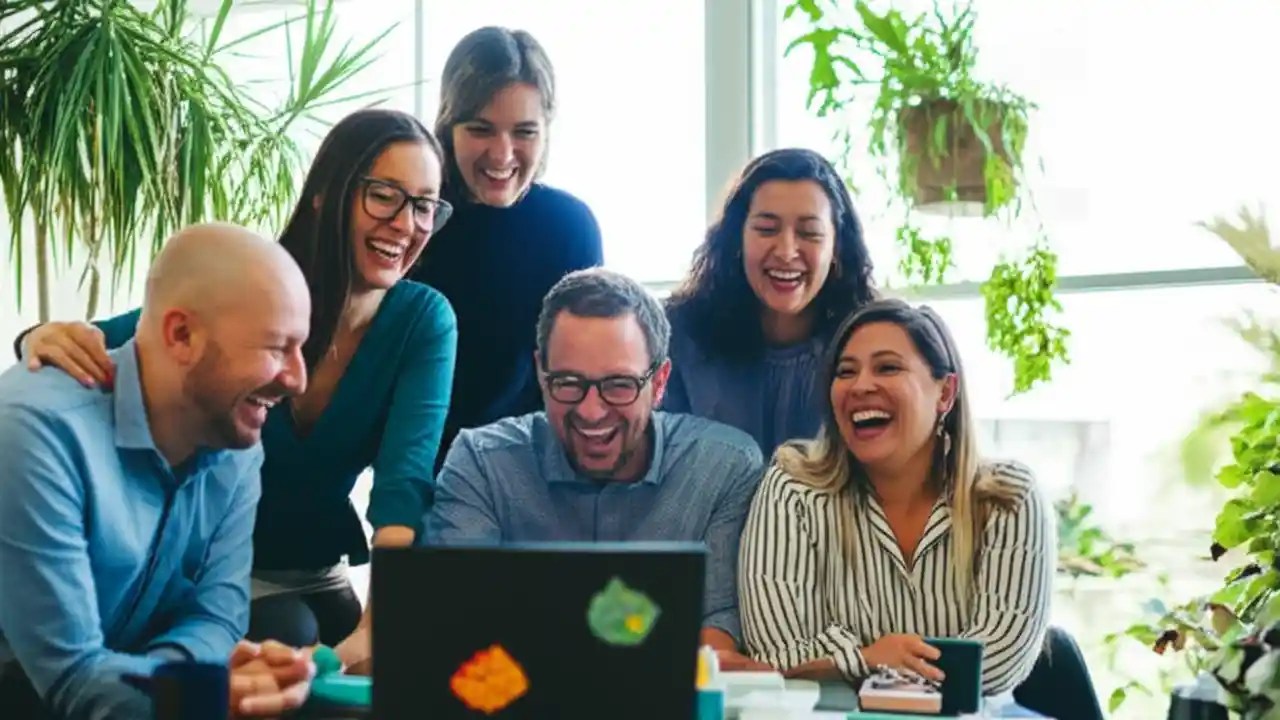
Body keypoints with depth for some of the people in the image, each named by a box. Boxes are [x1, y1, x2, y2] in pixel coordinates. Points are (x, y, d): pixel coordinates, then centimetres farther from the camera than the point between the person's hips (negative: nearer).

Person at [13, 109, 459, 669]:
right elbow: (110, 344, -21)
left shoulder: (425, 322, -15)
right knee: (288, 633, -31)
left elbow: (405, 480, -28)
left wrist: (378, 627, -44)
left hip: (319, 576, 2)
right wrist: (55, 340, -47)